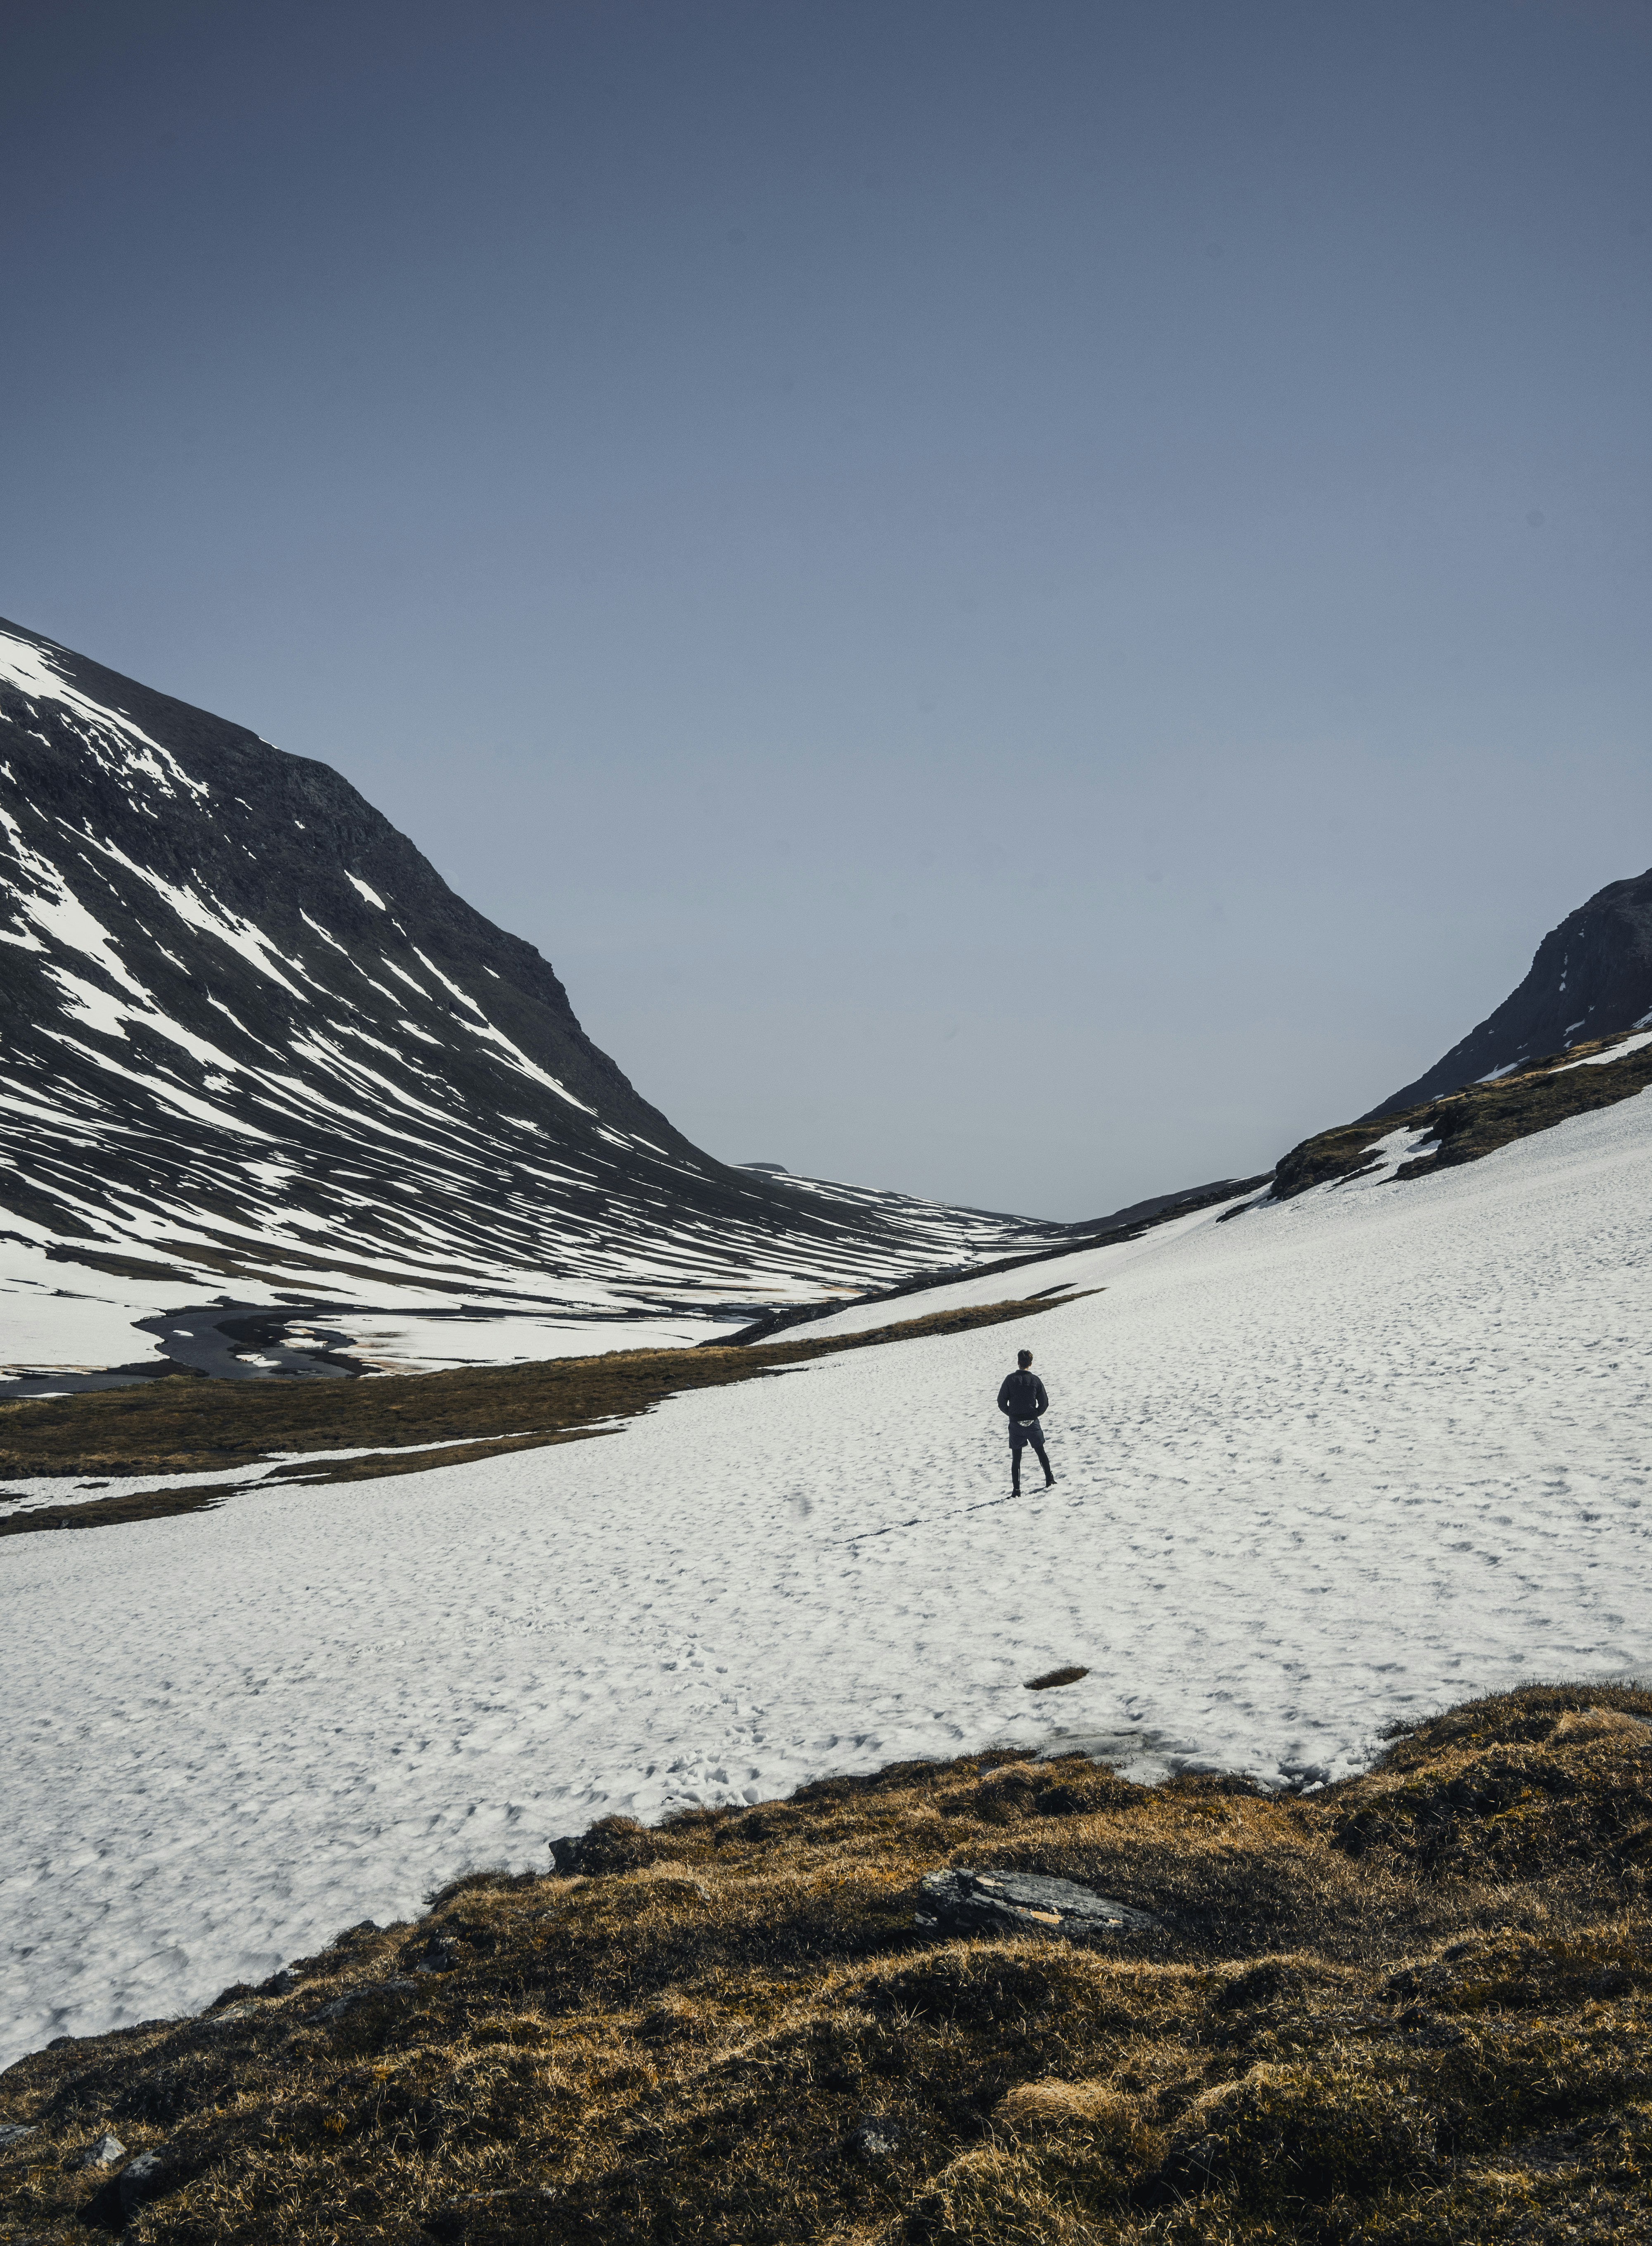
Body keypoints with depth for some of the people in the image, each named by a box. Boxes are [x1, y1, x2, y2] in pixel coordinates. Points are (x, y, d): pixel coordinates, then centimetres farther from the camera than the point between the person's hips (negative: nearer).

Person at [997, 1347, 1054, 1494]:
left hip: (1015, 1425, 0)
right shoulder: (1036, 1380, -4)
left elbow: (1002, 1403, -4)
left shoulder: (1010, 1379, -6)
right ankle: (1049, 1479, 25)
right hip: (1033, 1424, 1)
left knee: (1016, 1458, 7)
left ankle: (1016, 1490, 3)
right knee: (1041, 1451, 22)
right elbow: (1044, 1404, -1)